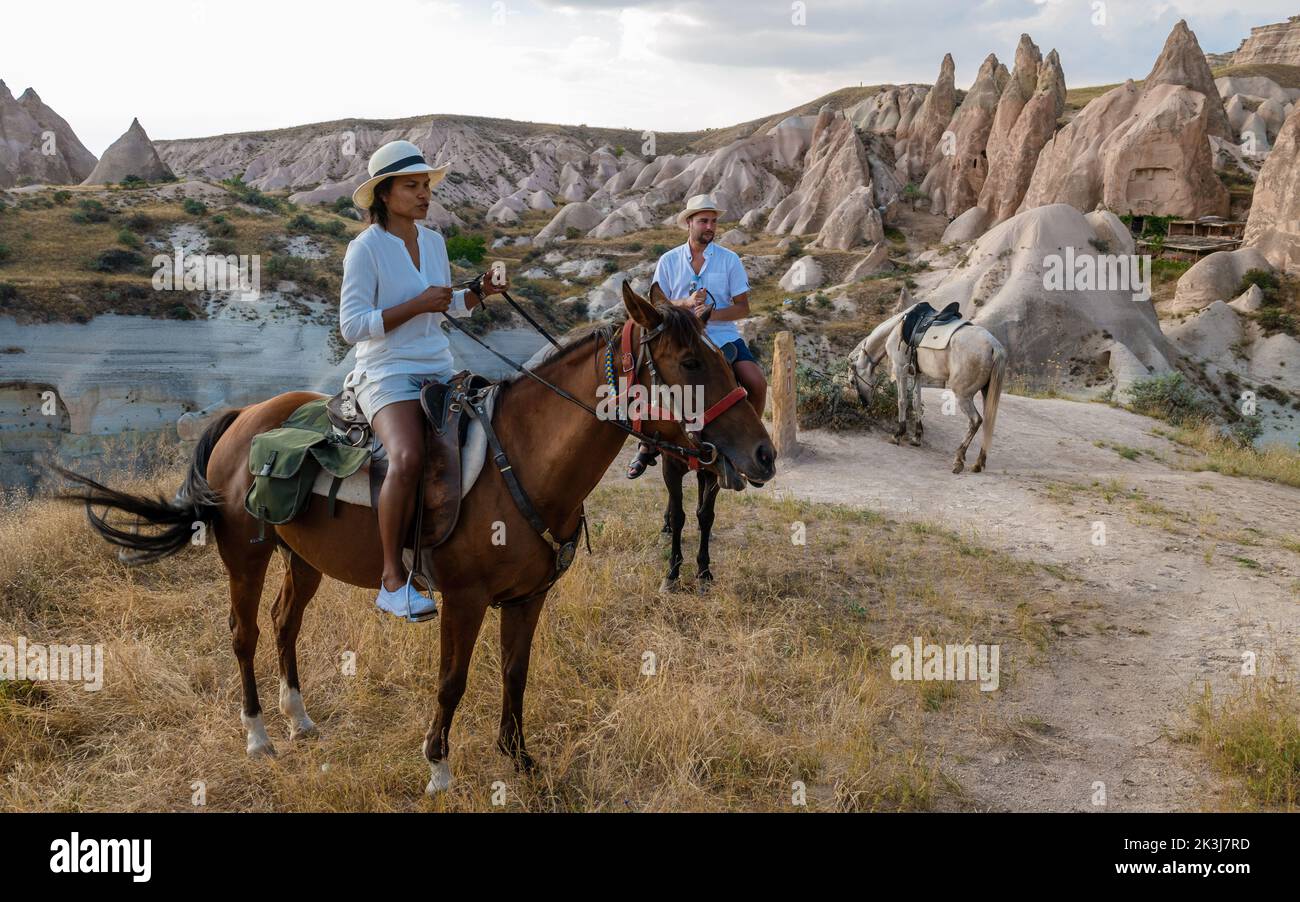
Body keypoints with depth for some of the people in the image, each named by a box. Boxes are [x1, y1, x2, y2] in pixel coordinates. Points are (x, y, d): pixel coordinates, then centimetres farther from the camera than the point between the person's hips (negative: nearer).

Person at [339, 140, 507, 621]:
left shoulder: (434, 241, 12)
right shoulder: (366, 249, -8)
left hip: (439, 369, 8)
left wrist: (481, 292, 5)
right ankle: (392, 579, -23)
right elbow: (352, 326, -13)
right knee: (408, 458, -32)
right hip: (387, 371, -8)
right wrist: (416, 306, -19)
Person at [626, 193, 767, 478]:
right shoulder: (669, 261, 3)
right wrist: (687, 303, -16)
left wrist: (711, 313, -18)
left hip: (724, 337, 0)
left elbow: (743, 307, 0)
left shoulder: (730, 259, 2)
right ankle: (648, 447, 5)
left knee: (757, 383, -20)